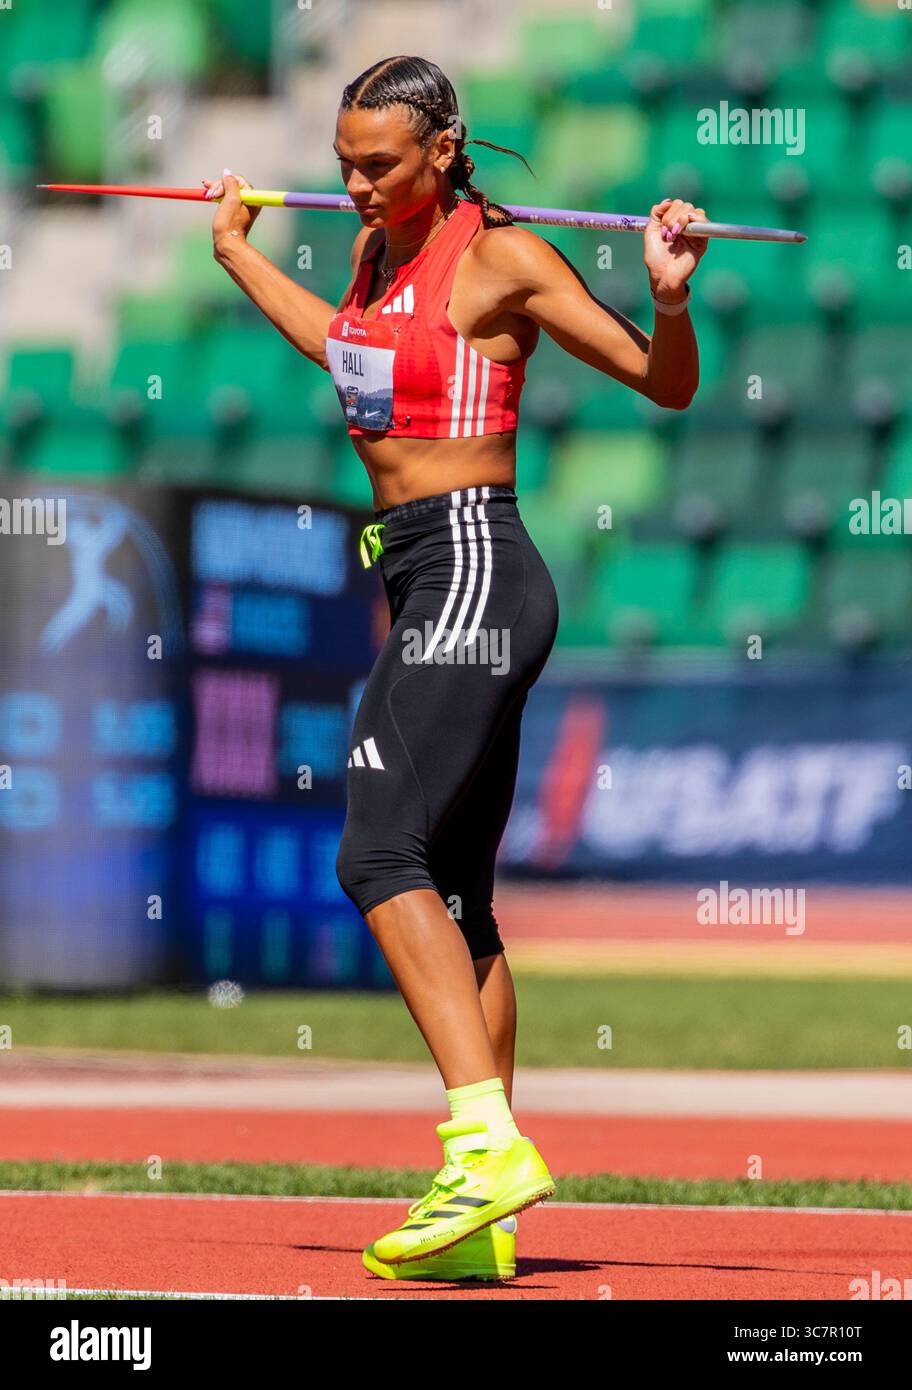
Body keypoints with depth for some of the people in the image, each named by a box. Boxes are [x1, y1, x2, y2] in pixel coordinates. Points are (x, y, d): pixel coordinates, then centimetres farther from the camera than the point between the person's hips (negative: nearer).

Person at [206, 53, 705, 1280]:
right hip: (425, 582, 9)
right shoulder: (385, 252, 15)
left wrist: (672, 296, -26)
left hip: (475, 573, -9)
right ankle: (483, 1222, 7)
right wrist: (237, 251, 50)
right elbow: (342, 348, 39)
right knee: (454, 898, 6)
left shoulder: (504, 259, -8)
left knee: (380, 854, -21)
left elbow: (668, 386, -6)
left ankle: (489, 1141, -30)